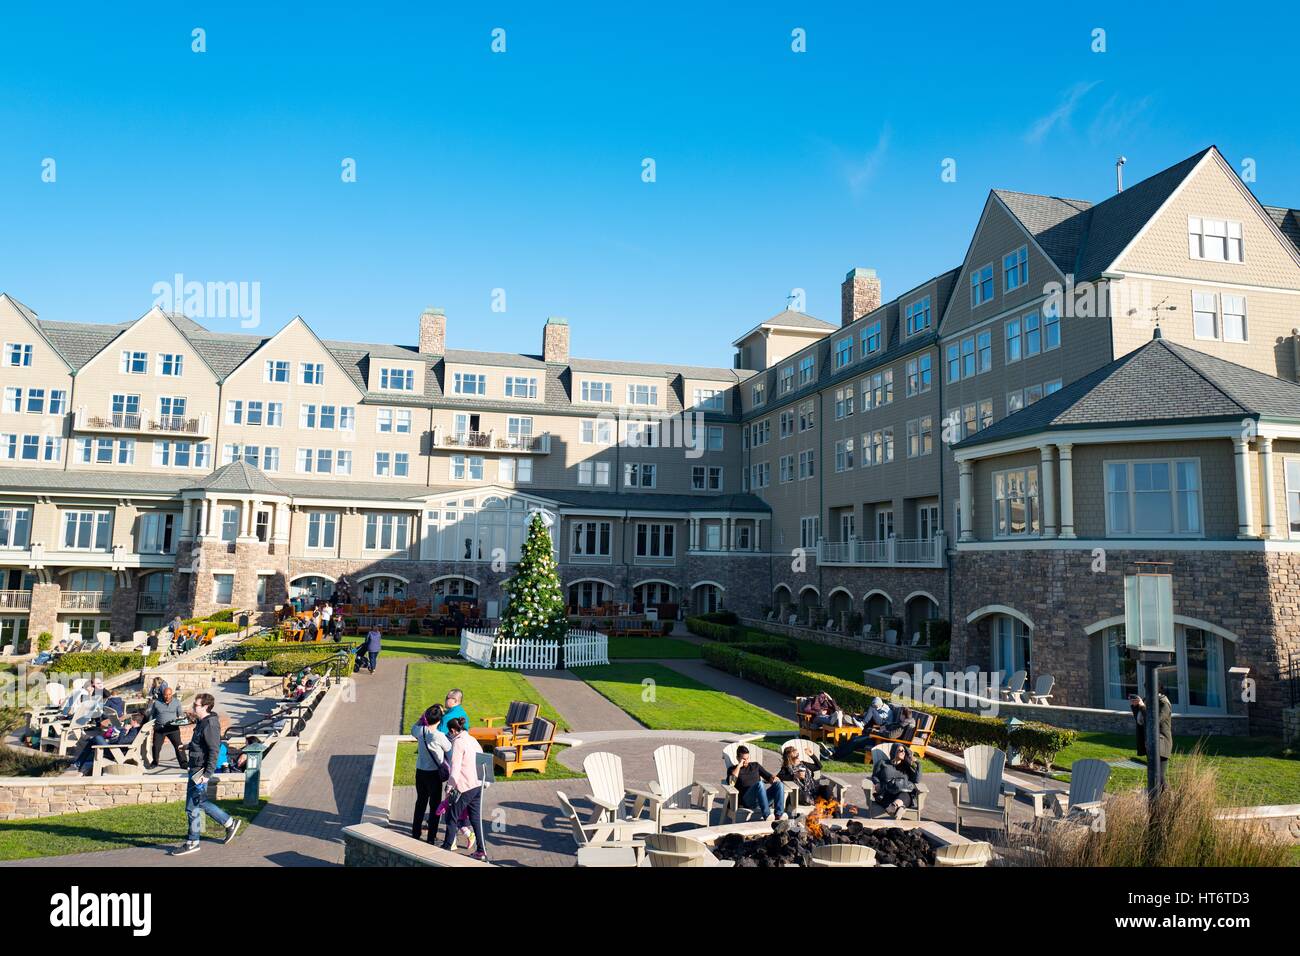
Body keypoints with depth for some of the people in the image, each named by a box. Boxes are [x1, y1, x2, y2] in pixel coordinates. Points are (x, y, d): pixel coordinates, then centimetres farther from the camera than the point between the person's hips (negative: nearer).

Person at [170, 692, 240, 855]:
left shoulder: (209, 725, -20)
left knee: (192, 807, -1)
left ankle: (192, 843, 11)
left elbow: (214, 751, -23)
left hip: (201, 771, -10)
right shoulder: (202, 722, 11)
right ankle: (230, 823, 25)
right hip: (195, 769, 10)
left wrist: (207, 774, -25)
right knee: (201, 803, 17)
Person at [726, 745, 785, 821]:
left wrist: (773, 778, 0)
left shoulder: (755, 765, 27)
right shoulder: (733, 769, 14)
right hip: (748, 801, -5)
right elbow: (731, 782, -8)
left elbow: (768, 776, 24)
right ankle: (766, 816, -42)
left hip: (763, 797, 5)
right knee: (760, 783, -36)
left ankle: (778, 816, -32)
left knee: (779, 784, -23)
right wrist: (739, 766, -2)